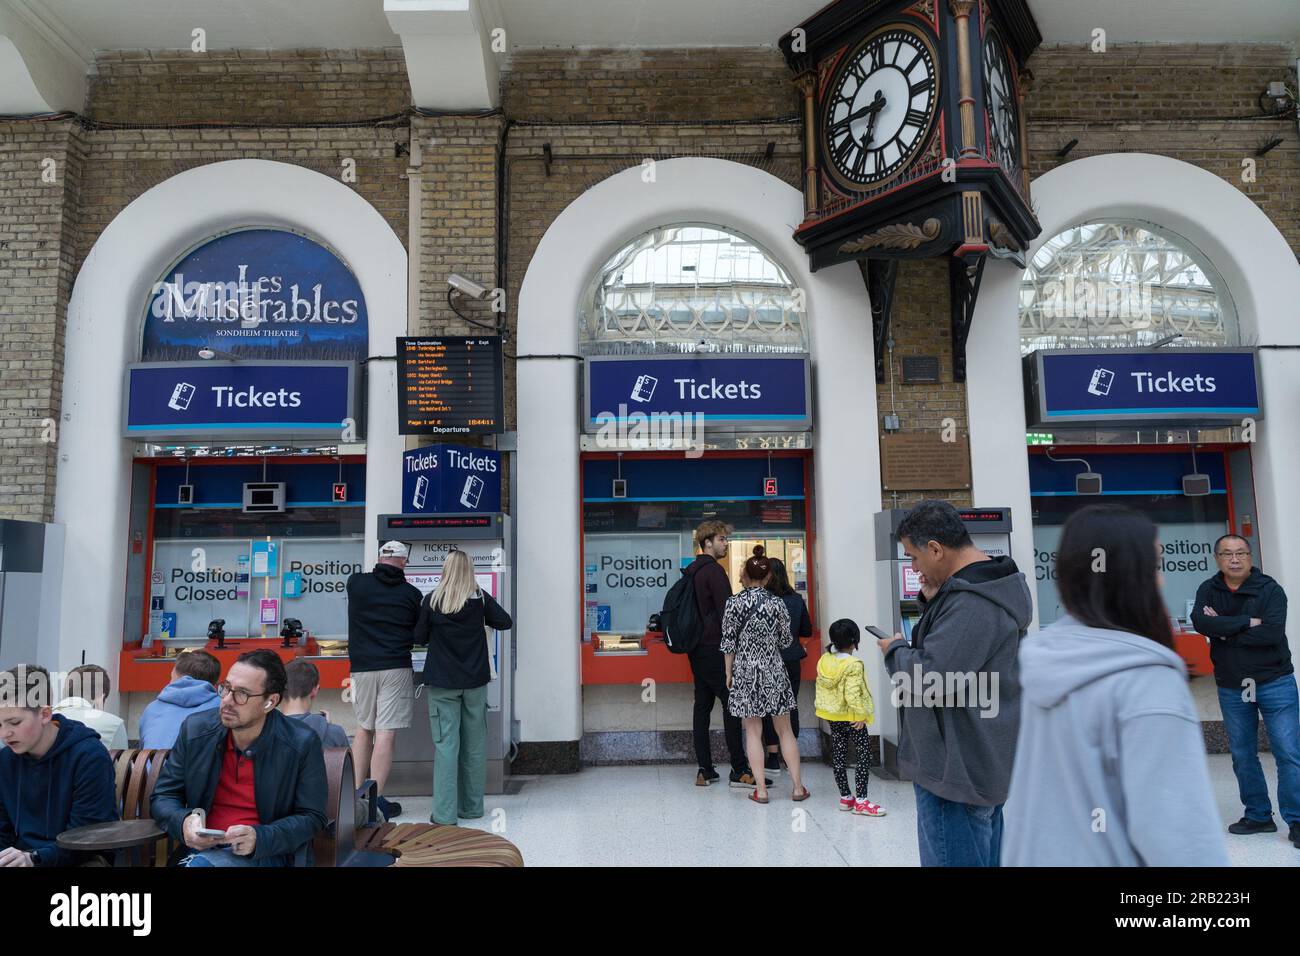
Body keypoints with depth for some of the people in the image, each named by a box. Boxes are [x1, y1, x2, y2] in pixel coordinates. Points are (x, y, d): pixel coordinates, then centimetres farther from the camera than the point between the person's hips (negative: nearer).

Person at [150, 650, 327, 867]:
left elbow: (311, 818, -4)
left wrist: (258, 838, -21)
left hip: (264, 854, -2)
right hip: (200, 848, 3)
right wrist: (184, 822, -14)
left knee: (201, 864, -32)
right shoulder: (195, 729, 2)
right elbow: (162, 798, 9)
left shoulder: (303, 743, -9)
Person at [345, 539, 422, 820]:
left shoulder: (356, 583, 0)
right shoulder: (411, 593, -1)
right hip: (395, 668, -3)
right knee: (385, 734, -3)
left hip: (362, 667, 3)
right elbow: (421, 634, 9)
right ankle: (376, 801, -2)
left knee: (363, 729, 16)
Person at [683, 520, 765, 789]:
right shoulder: (713, 570, -12)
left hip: (696, 650, 9)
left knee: (702, 706, 8)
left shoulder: (692, 571, 16)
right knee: (732, 705, -5)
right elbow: (726, 611, -16)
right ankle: (740, 771, -3)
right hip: (714, 649, -9)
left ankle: (705, 771, 10)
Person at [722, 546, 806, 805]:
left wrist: (729, 674, 4)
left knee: (753, 732, 6)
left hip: (745, 672, -1)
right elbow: (786, 640, 4)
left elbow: (728, 642, -6)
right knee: (784, 729, 11)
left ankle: (761, 790, 7)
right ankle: (797, 786, 15)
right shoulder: (777, 603, -3)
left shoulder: (734, 602, -8)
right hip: (774, 671, 2)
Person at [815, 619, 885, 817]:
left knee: (839, 756, 12)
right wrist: (860, 714, -17)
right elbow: (852, 694, -26)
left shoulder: (824, 661, 1)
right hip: (851, 717, -7)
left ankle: (845, 797, 20)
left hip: (832, 716, 7)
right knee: (864, 755, 0)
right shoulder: (854, 665, -20)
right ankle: (860, 801, -2)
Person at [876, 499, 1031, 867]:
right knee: (987, 857, 20)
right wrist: (911, 647, 7)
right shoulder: (994, 587, 10)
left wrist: (895, 651, -10)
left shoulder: (970, 603, -25)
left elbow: (930, 679, -28)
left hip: (958, 776, -11)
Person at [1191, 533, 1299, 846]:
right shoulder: (1208, 590, 1)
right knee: (1243, 756, 12)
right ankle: (1258, 816, 25)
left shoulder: (1270, 589, -8)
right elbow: (1201, 622, -17)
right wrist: (1246, 623, -20)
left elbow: (1272, 633, -22)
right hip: (1231, 688, 3)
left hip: (1275, 683, -3)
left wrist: (1225, 629, -16)